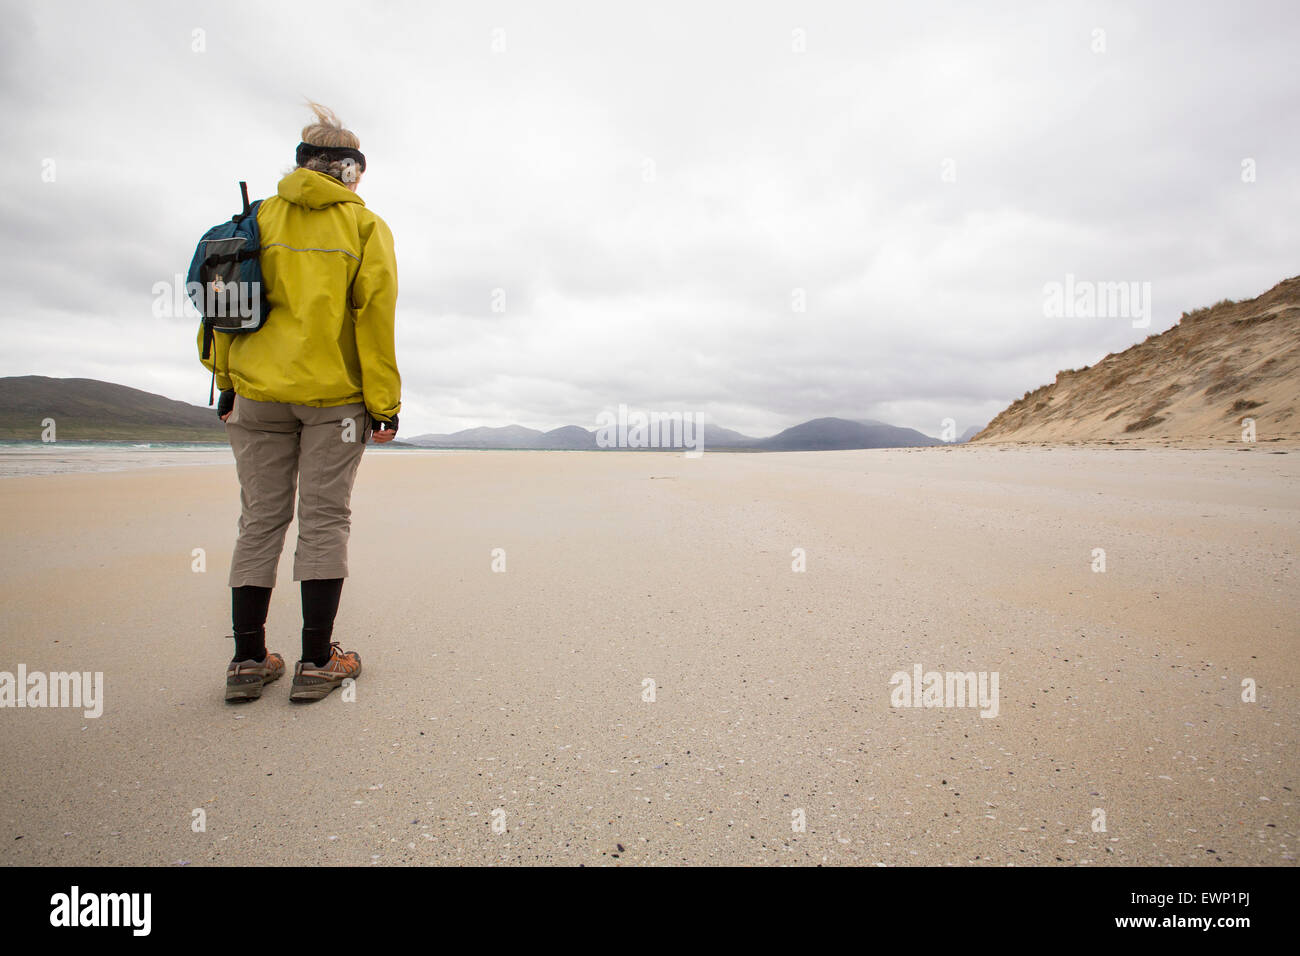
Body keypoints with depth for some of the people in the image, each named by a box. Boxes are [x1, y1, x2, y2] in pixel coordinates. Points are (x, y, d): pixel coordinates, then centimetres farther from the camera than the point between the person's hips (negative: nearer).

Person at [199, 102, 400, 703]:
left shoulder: (259, 217, 11)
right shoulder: (365, 226, 3)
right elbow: (376, 317, -5)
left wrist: (227, 384, 14)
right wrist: (384, 404, -4)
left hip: (259, 391, 3)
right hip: (335, 393, -3)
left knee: (260, 520, 7)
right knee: (324, 519, 1)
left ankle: (248, 661, 10)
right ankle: (316, 662, 2)